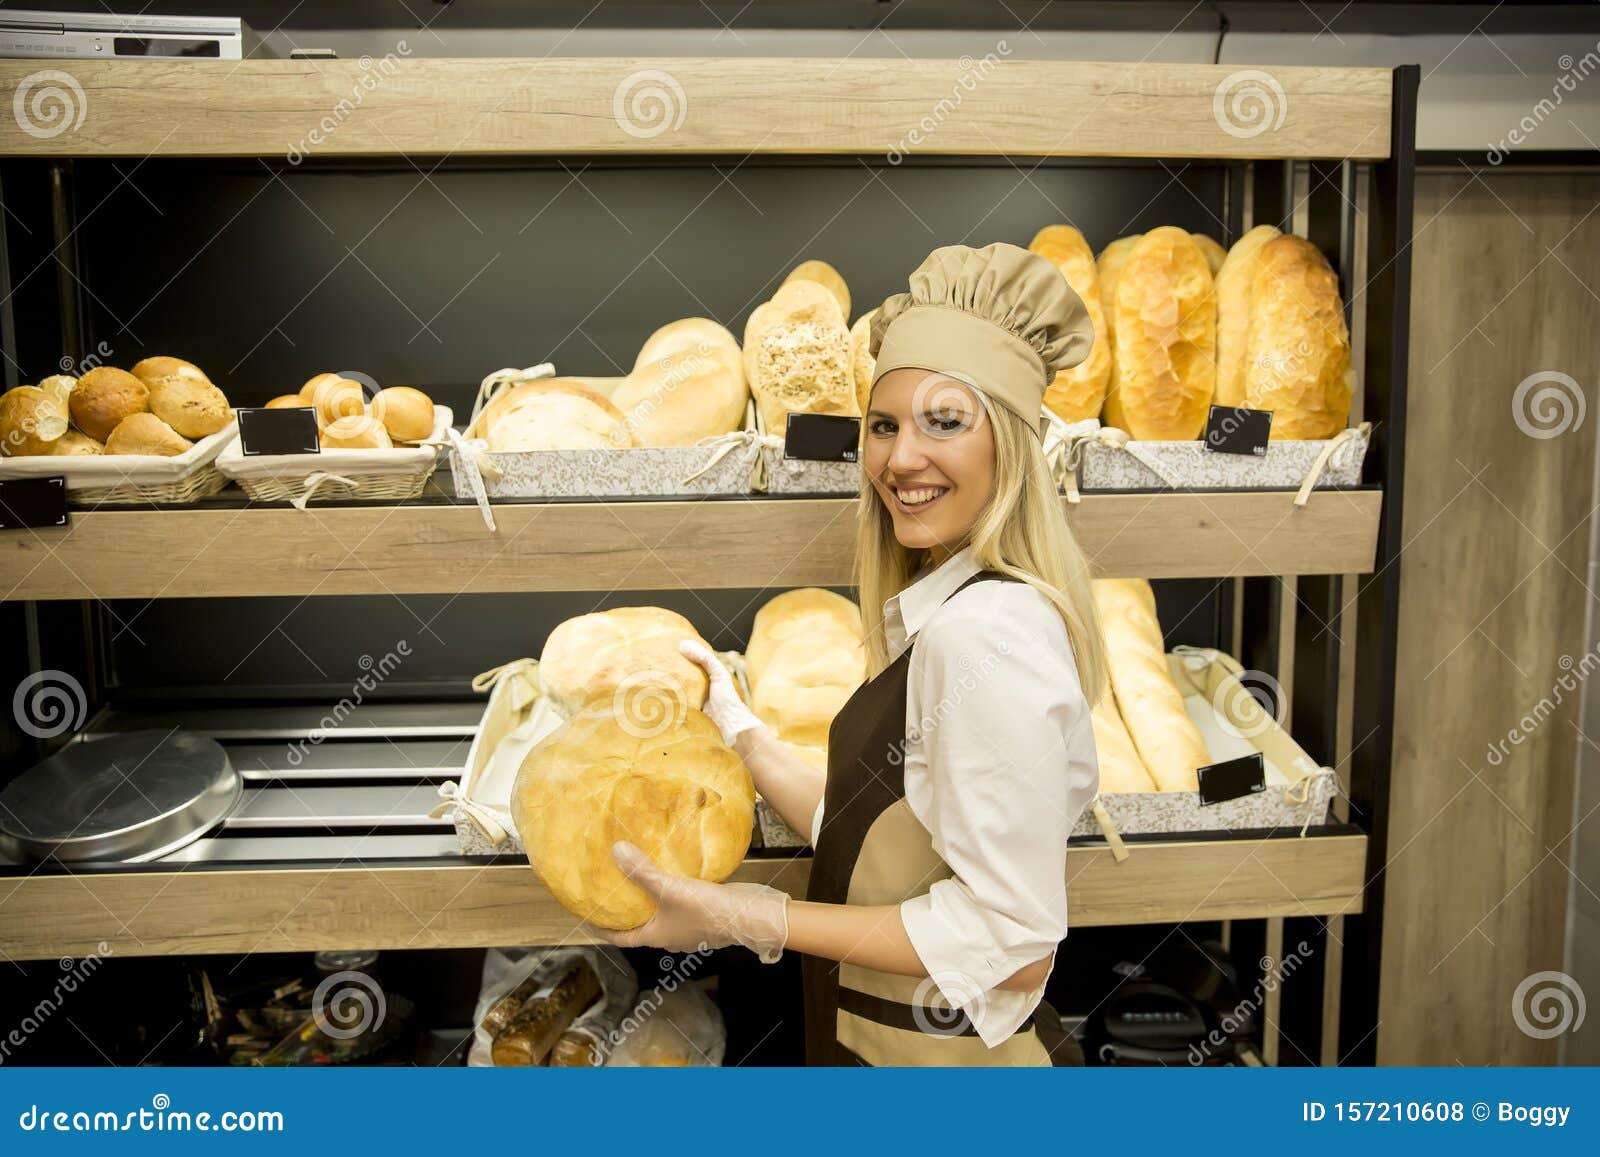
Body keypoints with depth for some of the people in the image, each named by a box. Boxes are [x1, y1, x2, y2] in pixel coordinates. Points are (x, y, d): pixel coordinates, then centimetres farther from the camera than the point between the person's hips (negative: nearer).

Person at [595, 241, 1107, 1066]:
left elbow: (1011, 945, -24)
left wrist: (744, 918, -20)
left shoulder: (986, 632, -24)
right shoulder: (943, 616, 5)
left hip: (950, 1057, -8)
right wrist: (733, 728, 7)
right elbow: (862, 830, 4)